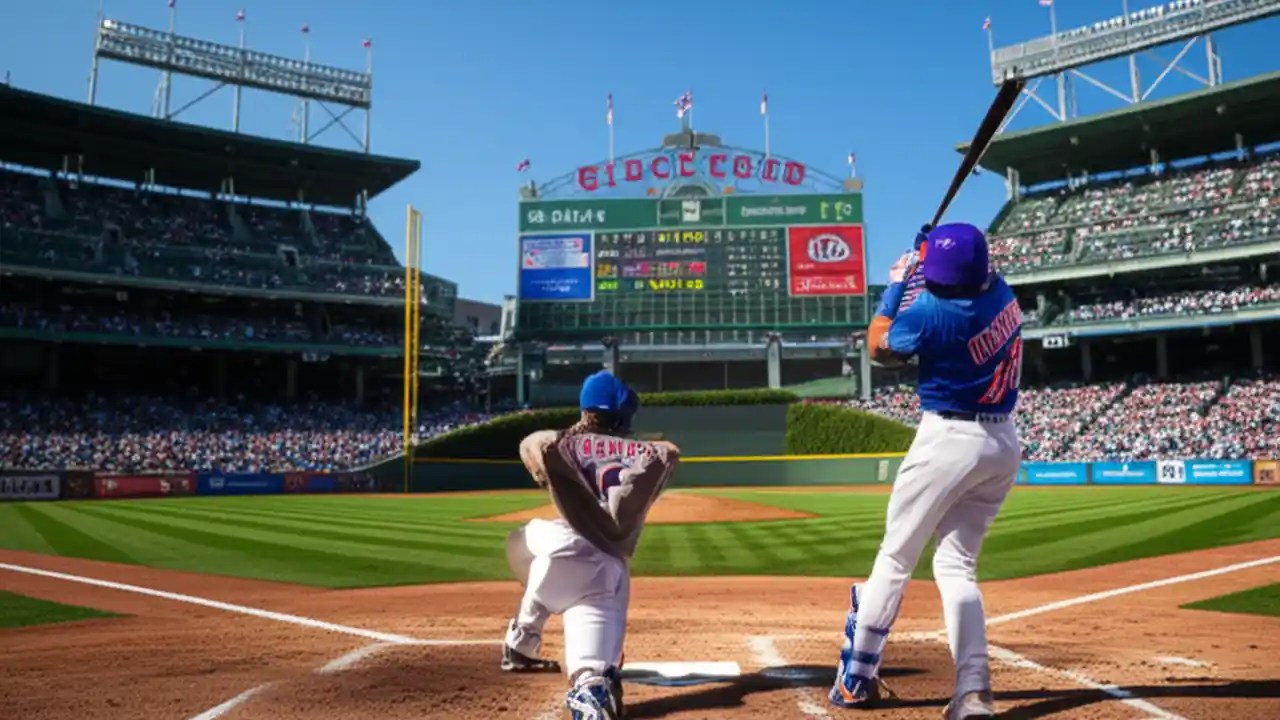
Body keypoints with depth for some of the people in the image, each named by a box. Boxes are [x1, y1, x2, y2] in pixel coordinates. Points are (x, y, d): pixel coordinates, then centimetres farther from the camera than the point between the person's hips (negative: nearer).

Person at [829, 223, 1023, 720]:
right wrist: (935, 256, 11)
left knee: (895, 558, 4)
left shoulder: (932, 313, -18)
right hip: (1004, 443, 7)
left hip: (949, 440, -7)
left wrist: (895, 286, 7)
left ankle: (856, 679, 13)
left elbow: (879, 348, 0)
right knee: (957, 564, 11)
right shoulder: (1001, 292, 1)